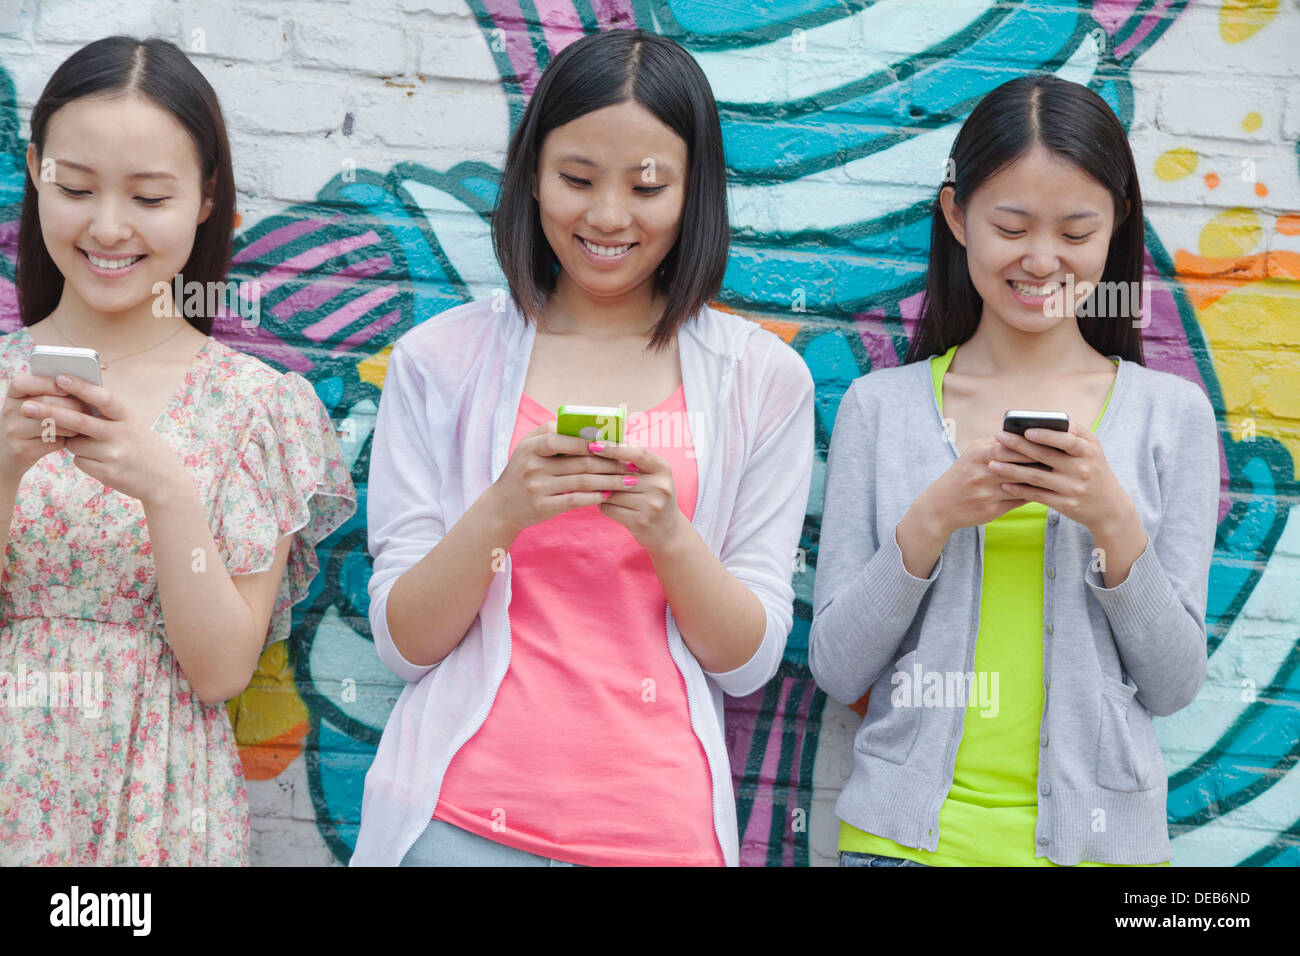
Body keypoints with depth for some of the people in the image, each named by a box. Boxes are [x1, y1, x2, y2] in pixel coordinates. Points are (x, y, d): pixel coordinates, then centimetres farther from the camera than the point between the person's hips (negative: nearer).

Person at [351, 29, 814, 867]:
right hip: (459, 818, 0)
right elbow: (405, 646, -2)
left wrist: (667, 532, -17)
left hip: (660, 823, 1)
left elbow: (750, 662, 0)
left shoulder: (764, 378, 1)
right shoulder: (439, 360, 0)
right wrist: (499, 513, -18)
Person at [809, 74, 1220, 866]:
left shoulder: (1172, 414, -1)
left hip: (1097, 830, 1)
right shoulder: (879, 407, -2)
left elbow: (1173, 687, -2)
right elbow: (836, 670, -3)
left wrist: (1116, 524, -16)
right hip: (906, 830, 0)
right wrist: (931, 520, -17)